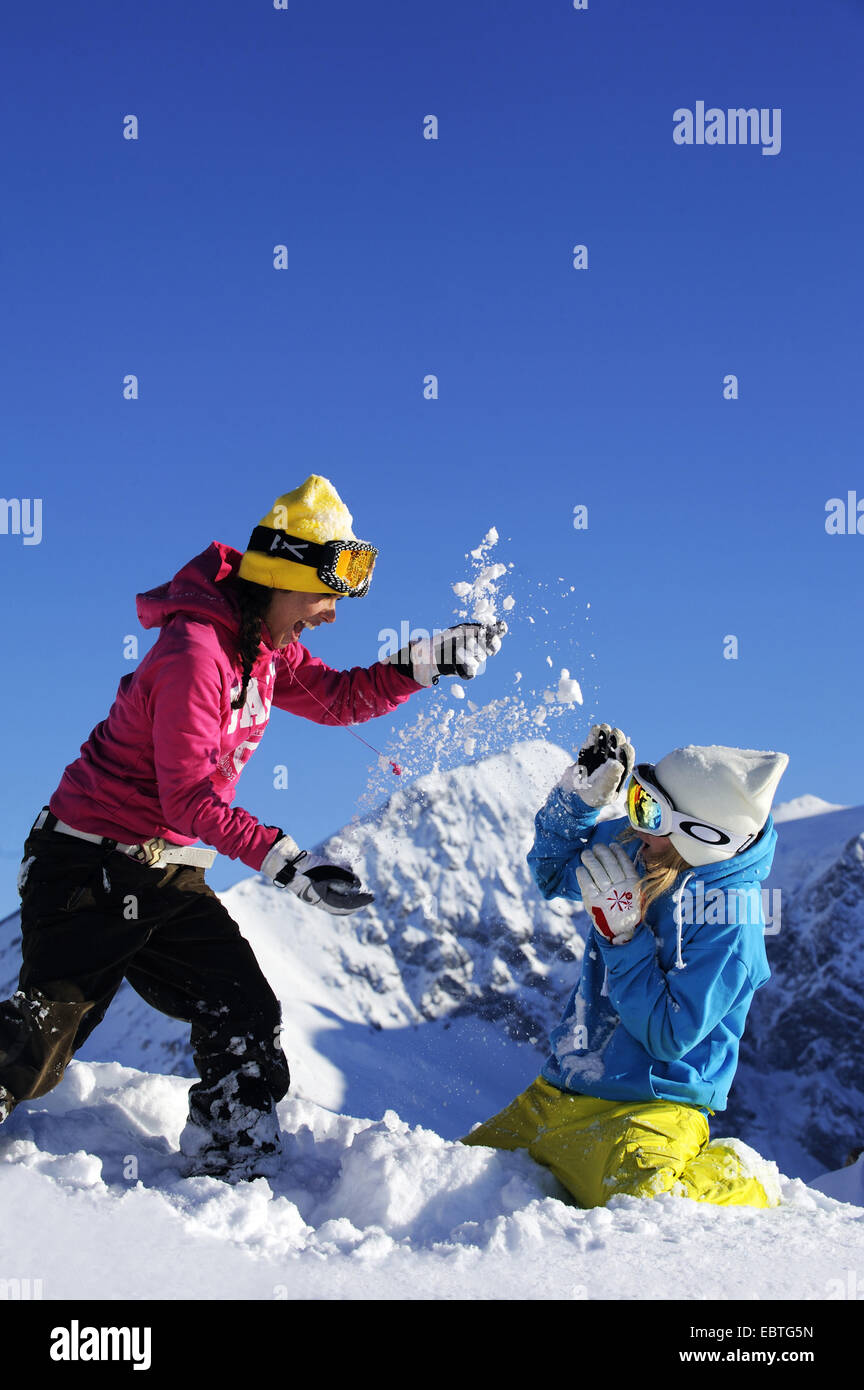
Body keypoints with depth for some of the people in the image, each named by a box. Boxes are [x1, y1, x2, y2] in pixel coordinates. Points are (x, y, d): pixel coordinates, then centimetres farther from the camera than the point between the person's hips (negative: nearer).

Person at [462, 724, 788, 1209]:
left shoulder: (729, 925, -23)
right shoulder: (629, 843, -3)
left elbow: (668, 1037, -22)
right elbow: (554, 873, 16)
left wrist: (623, 932, -26)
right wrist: (579, 796, -2)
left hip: (654, 1104, -7)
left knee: (635, 1196, -34)